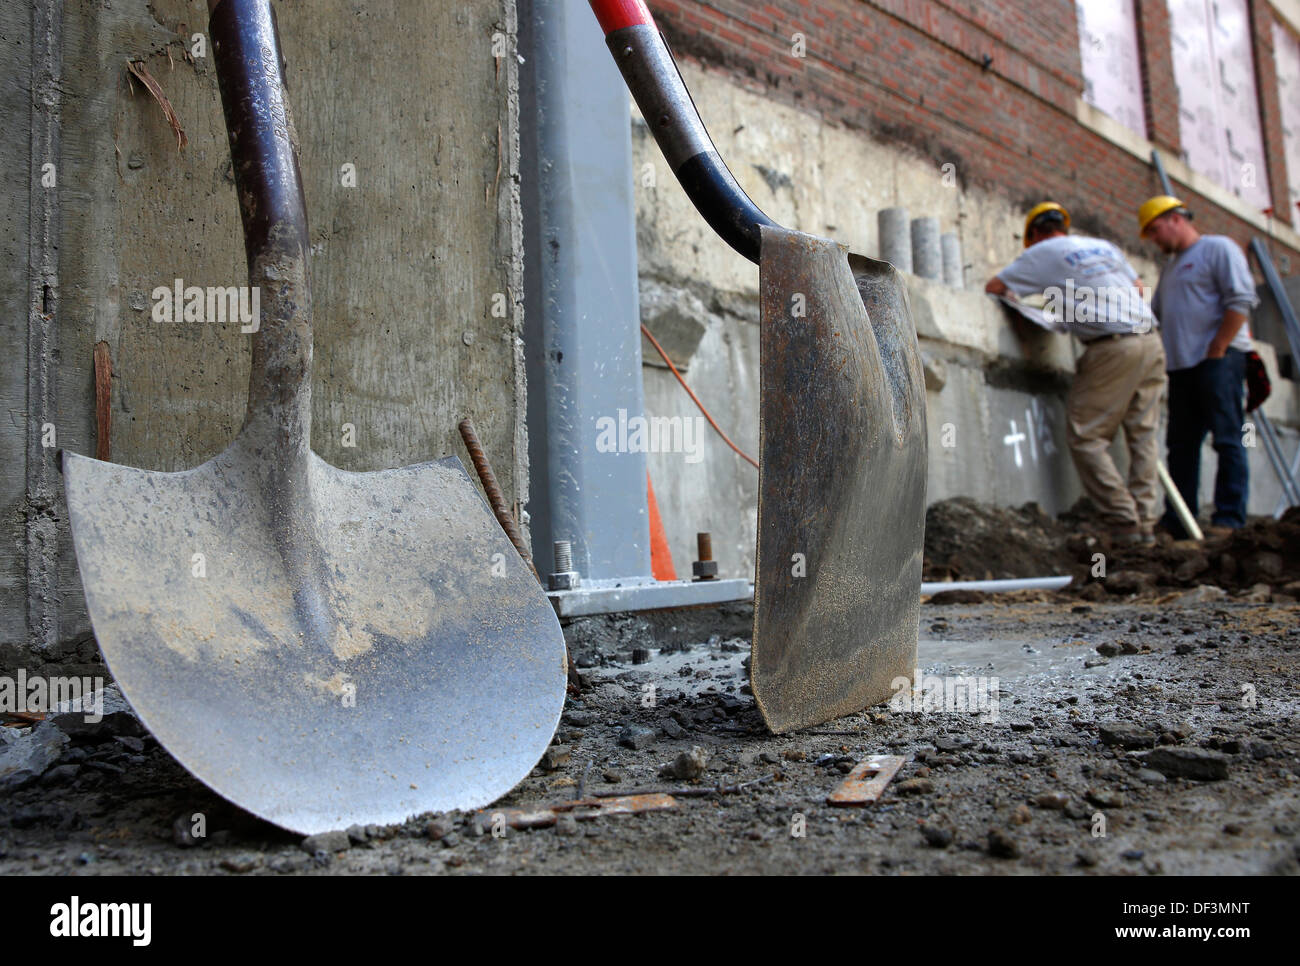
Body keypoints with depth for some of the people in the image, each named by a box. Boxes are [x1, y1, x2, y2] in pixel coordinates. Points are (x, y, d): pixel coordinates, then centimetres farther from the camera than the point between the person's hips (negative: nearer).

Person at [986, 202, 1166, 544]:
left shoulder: (1045, 251, 4)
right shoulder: (1104, 245, 22)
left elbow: (994, 286, 6)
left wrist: (1012, 295, 27)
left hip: (1112, 349, -7)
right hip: (1150, 342, 7)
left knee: (1085, 437, -1)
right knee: (1143, 434, 8)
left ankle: (1125, 522, -6)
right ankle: (1145, 522, 7)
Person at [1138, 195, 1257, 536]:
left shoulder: (1218, 248, 0)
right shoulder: (1170, 266, 25)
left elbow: (1241, 300, -11)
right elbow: (1155, 314, 26)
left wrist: (1216, 350, -16)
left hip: (1218, 359, -8)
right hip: (1181, 365, 8)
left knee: (1228, 440, -7)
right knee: (1181, 444, 6)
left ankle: (1229, 520, -8)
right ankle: (1178, 522, 9)